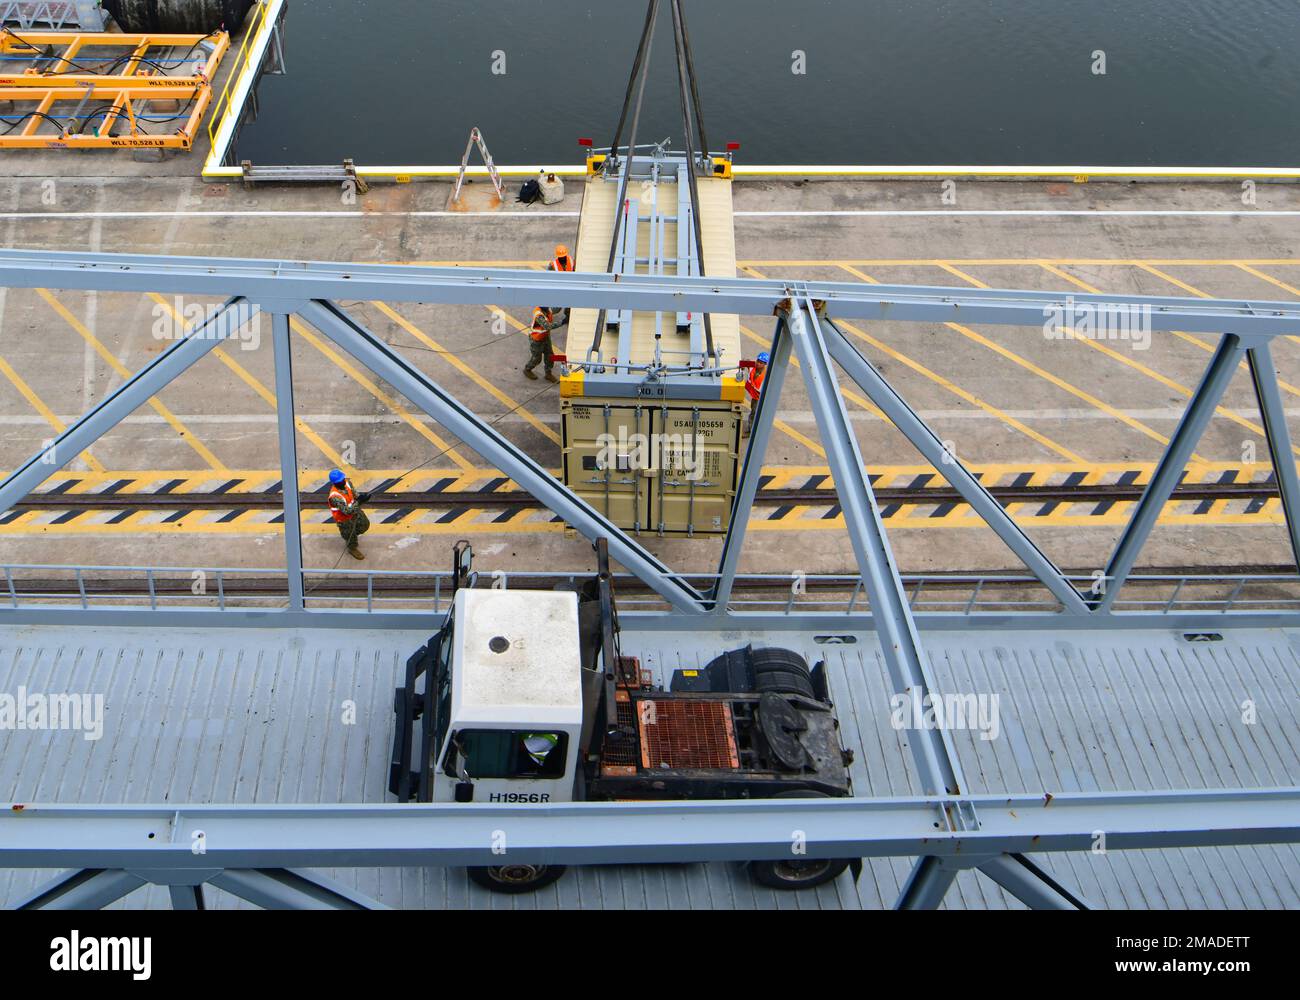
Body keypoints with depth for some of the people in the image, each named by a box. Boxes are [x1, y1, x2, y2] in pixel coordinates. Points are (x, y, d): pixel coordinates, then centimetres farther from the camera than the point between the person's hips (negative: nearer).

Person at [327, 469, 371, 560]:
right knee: (350, 533, 18)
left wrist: (359, 496, -25)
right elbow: (347, 511, -41)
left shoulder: (347, 482, -21)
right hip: (344, 518, -6)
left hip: (354, 509, 6)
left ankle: (350, 536, 51)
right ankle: (352, 548, 50)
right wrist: (359, 502, -47)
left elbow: (353, 493, -3)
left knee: (365, 525, 23)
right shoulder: (335, 497, -42)